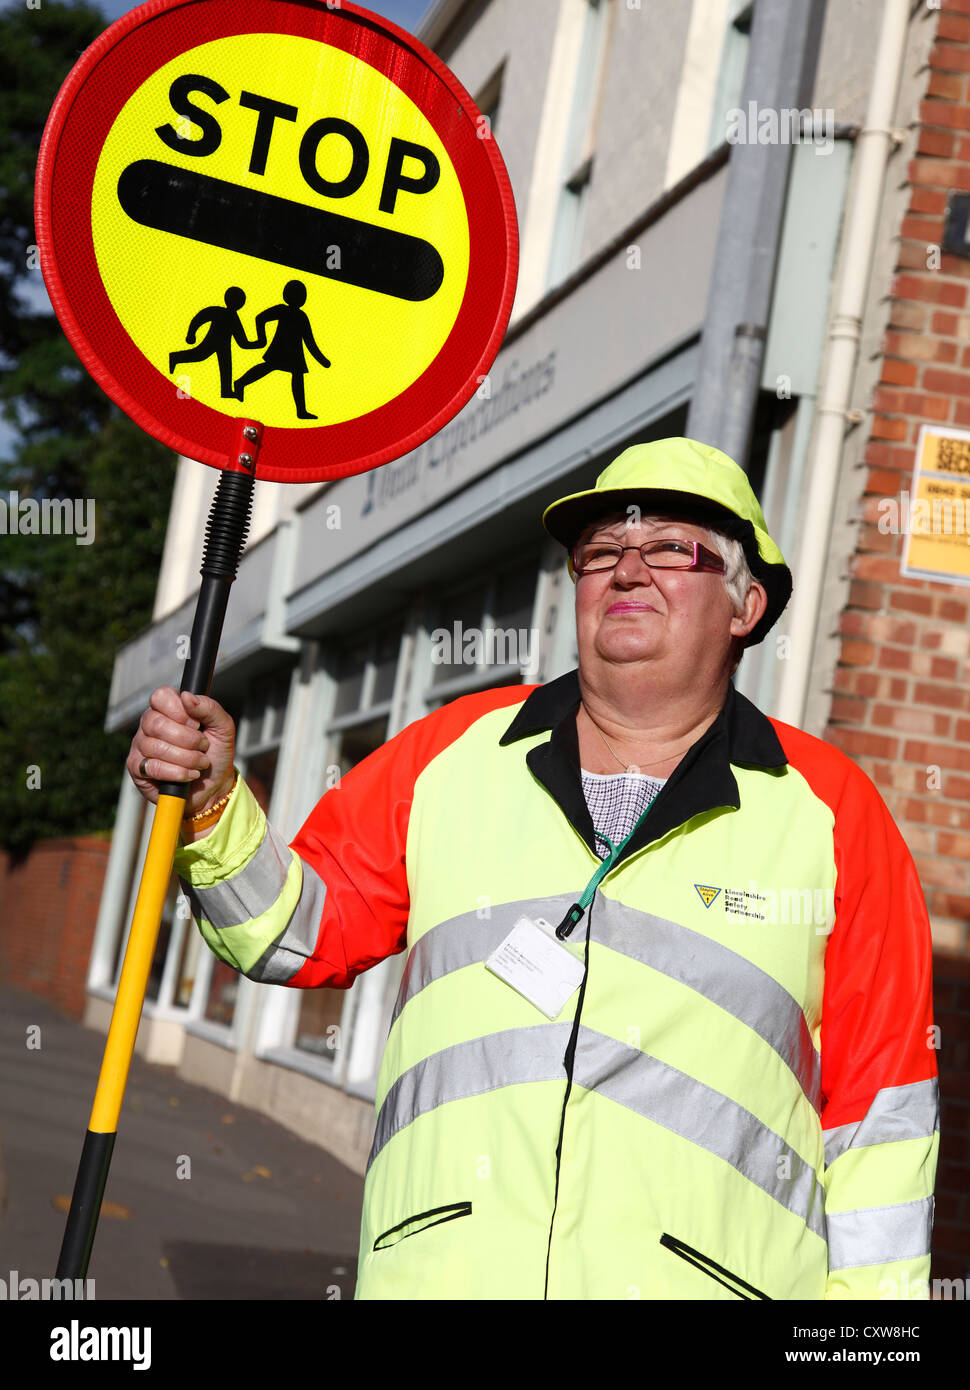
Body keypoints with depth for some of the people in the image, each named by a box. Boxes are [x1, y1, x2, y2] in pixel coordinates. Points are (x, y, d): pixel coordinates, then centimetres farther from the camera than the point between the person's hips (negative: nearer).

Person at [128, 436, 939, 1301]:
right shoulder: (449, 754, 10)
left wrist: (867, 1286, 3)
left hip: (701, 1278, -1)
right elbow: (301, 932, 14)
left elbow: (878, 1108, 5)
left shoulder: (830, 811, 5)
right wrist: (213, 804, -2)